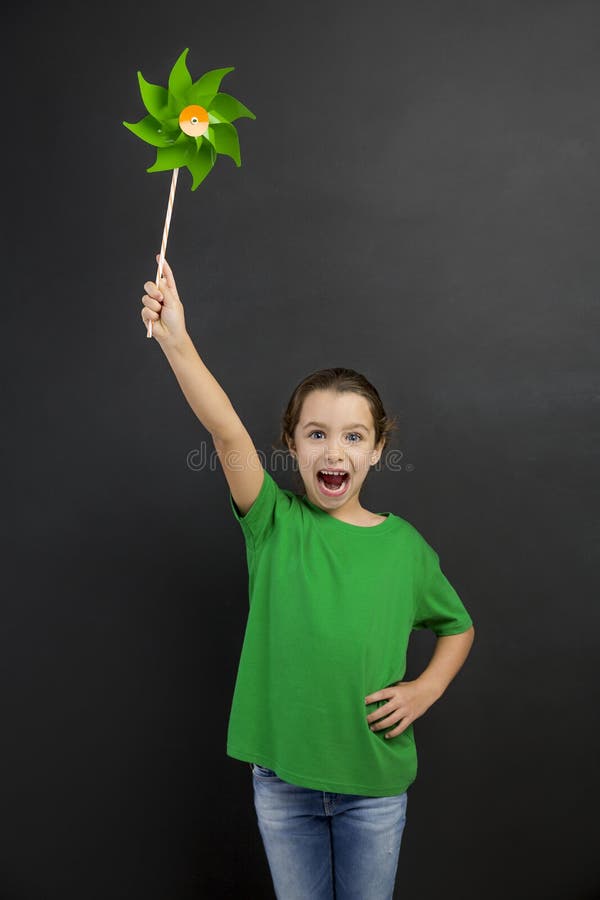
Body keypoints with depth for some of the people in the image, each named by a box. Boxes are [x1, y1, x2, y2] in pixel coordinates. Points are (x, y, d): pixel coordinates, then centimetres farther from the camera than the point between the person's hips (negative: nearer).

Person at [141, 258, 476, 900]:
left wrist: (426, 688, -5)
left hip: (375, 780, 1)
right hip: (282, 778, 0)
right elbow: (227, 433, -26)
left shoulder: (404, 545, -5)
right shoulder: (275, 523, -10)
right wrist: (175, 340, -37)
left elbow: (457, 626, 11)